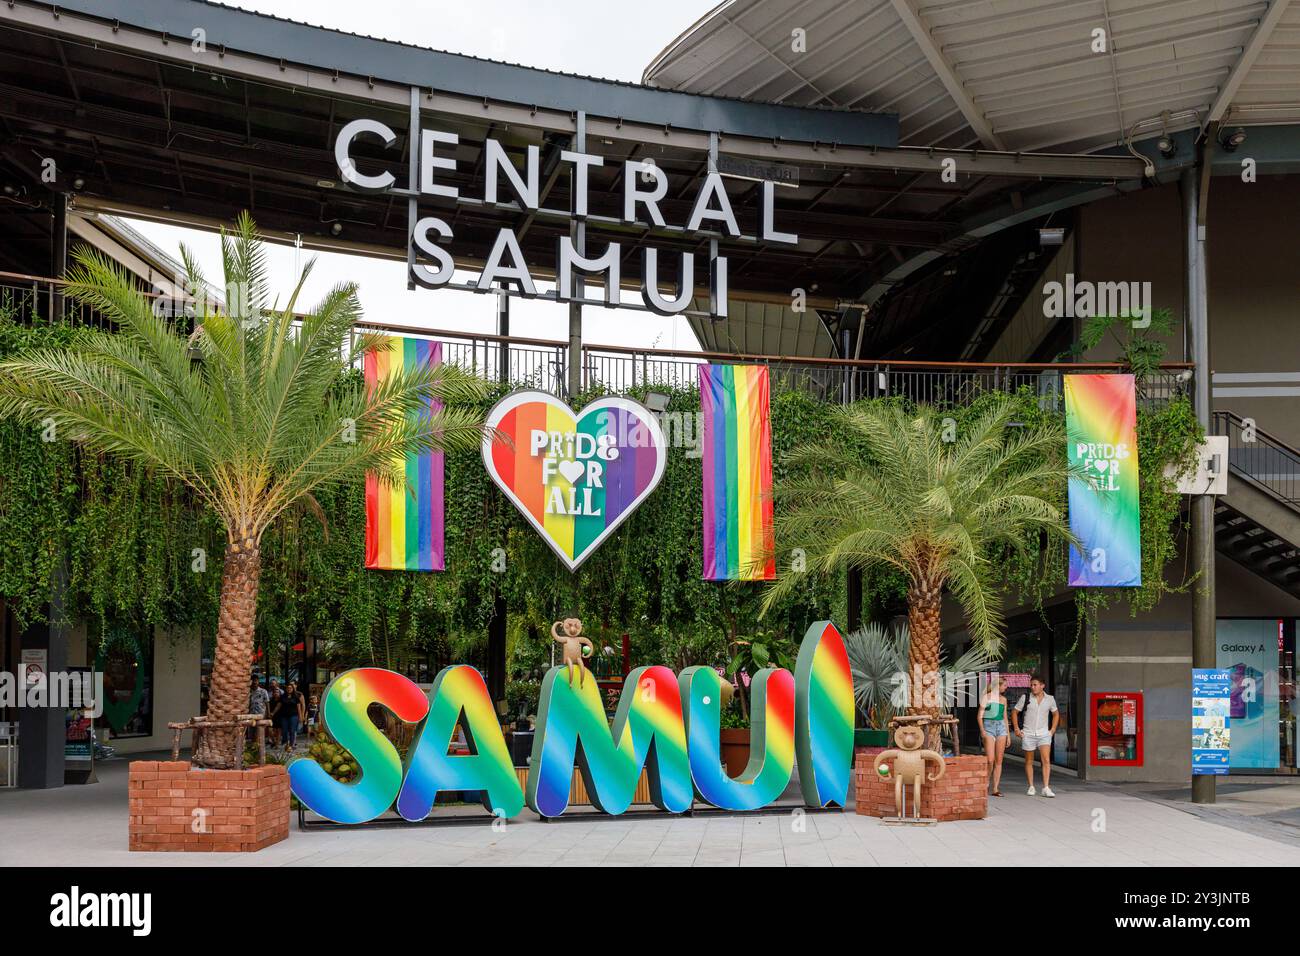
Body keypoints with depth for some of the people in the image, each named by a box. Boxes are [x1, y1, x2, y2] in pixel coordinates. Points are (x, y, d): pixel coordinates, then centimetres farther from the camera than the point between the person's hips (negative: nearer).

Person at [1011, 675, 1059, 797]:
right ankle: (1031, 787, 16)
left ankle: (1046, 788, -14)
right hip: (1028, 734, 0)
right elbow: (1014, 713, 6)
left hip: (1044, 734, 0)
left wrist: (1053, 730, 9)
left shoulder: (1050, 699, 3)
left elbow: (1056, 714, 19)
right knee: (1029, 762, 7)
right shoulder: (1025, 698, -3)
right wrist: (1016, 729, -2)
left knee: (1046, 760, -12)